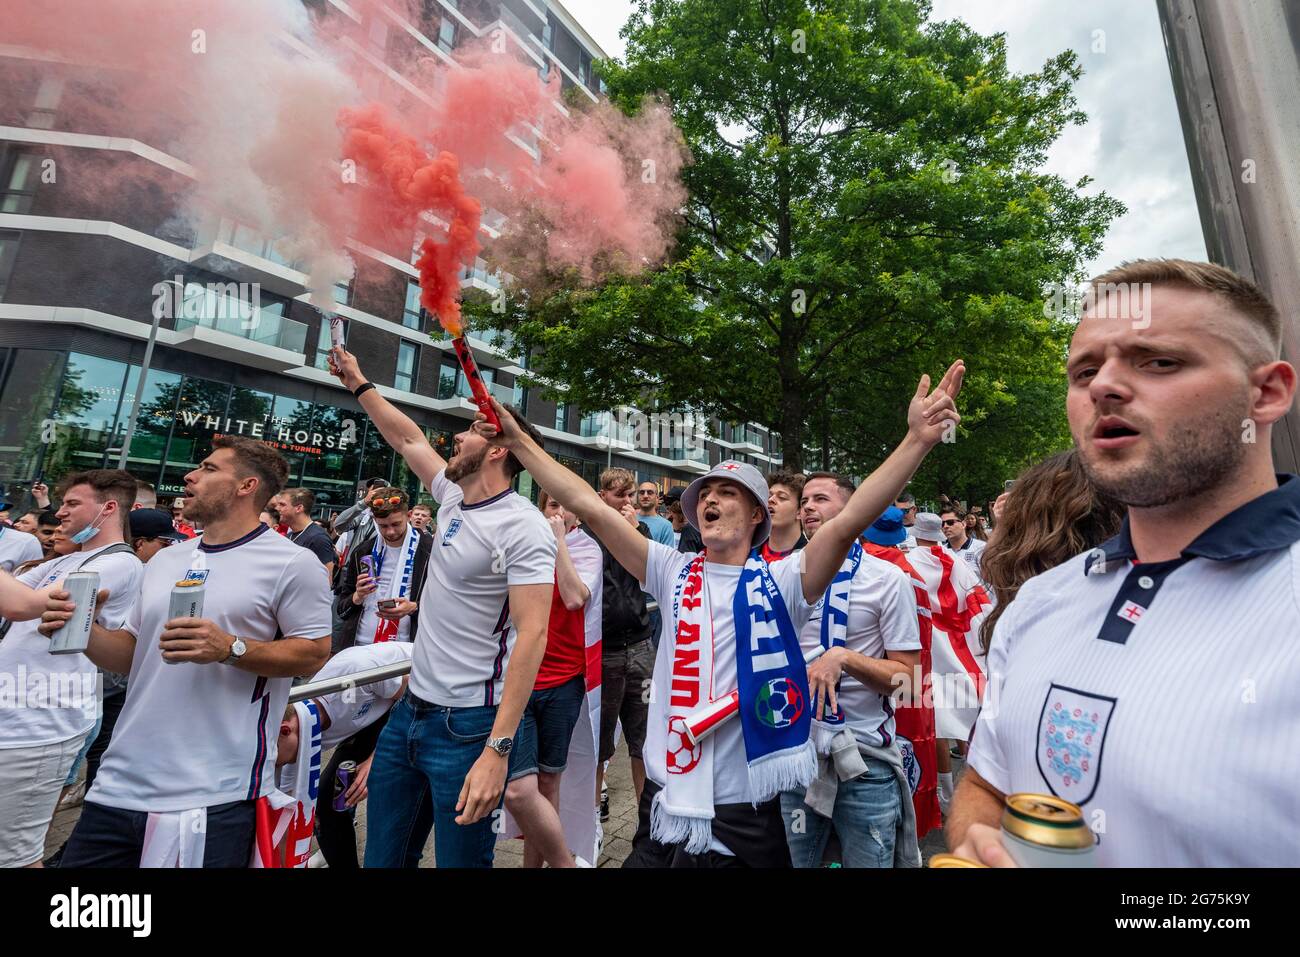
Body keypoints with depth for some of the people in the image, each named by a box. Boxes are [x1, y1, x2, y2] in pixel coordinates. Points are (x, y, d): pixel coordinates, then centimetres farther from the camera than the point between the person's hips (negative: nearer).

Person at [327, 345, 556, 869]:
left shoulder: (522, 526, -20)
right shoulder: (454, 498, 5)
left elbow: (532, 634, -25)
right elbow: (408, 438, 20)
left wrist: (498, 749, -29)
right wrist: (358, 384, 26)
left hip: (468, 724, -8)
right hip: (410, 708, 8)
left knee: (461, 856, 9)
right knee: (381, 855, 21)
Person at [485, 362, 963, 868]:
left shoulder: (781, 582, -7)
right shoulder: (673, 573, -1)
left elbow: (849, 519, -22)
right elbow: (589, 506, -4)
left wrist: (917, 440, -32)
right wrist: (517, 440, -5)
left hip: (746, 816, -1)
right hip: (665, 805, 2)